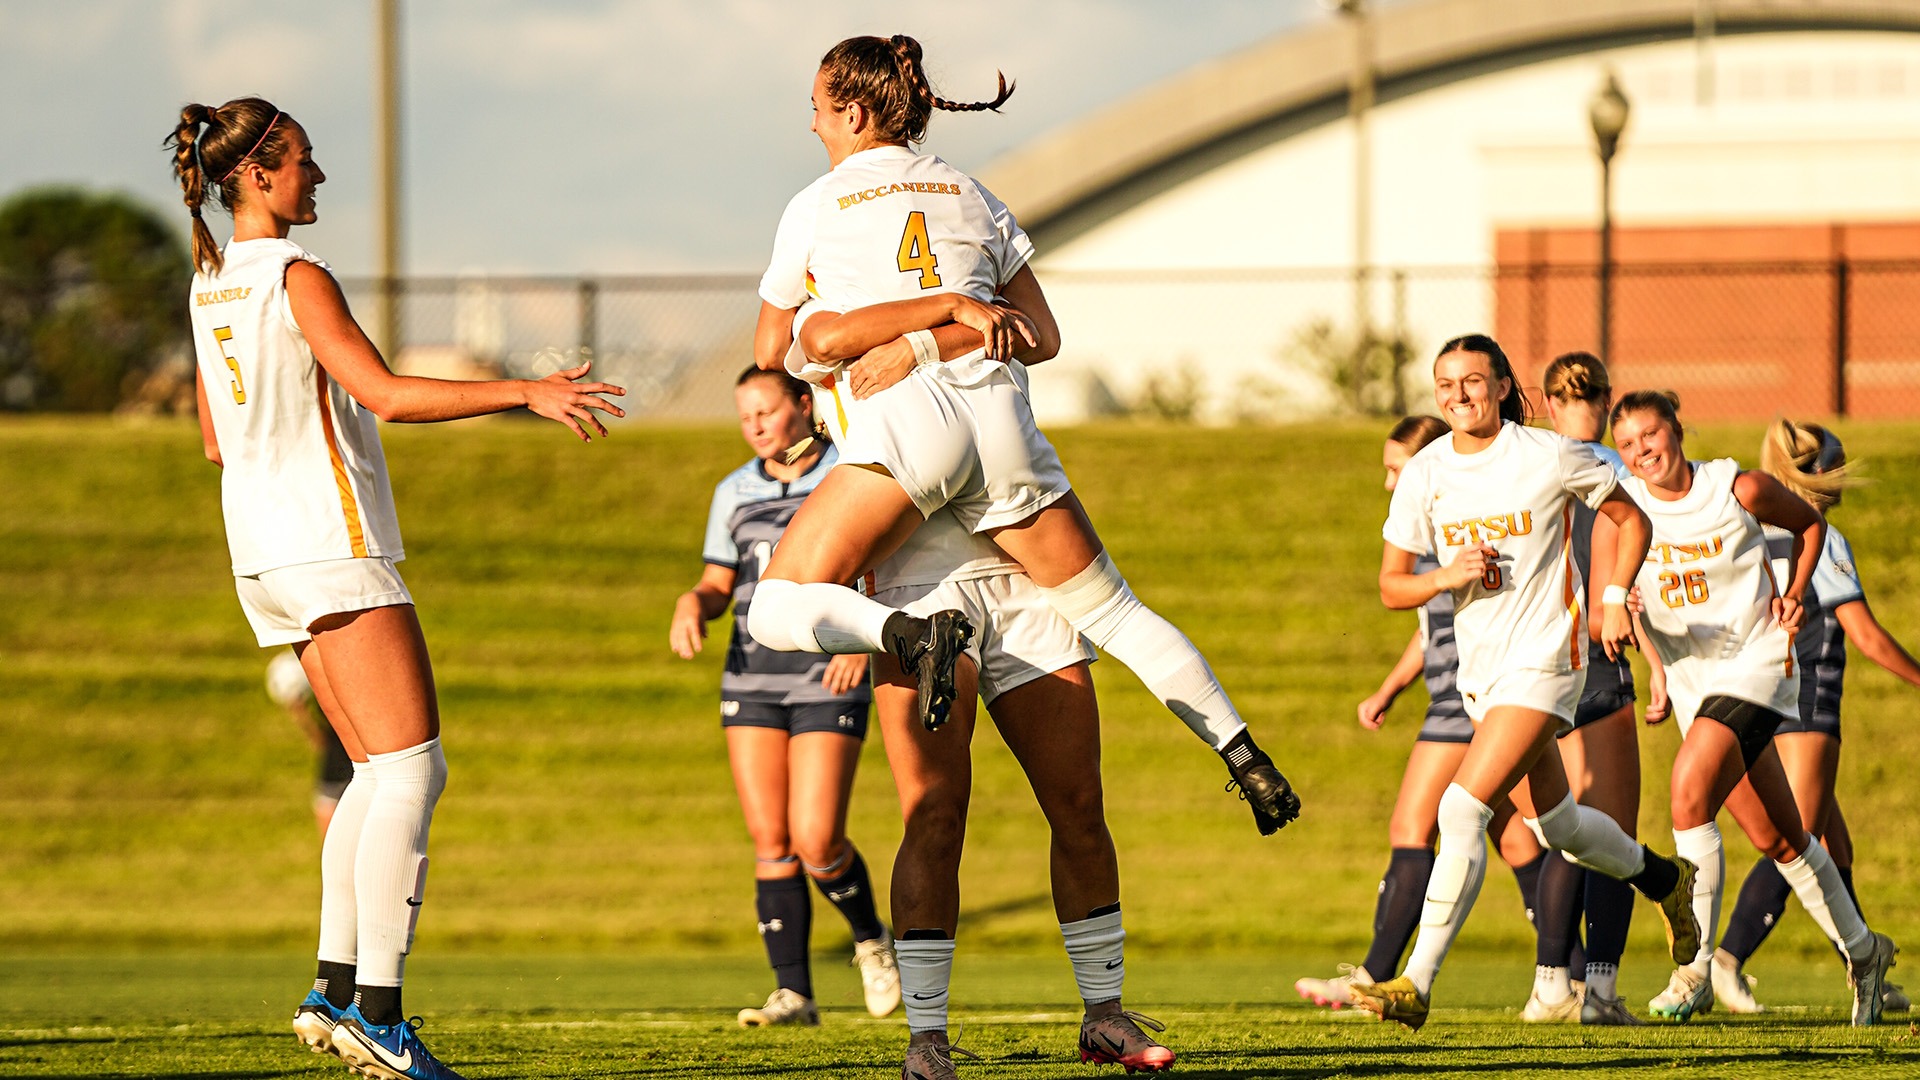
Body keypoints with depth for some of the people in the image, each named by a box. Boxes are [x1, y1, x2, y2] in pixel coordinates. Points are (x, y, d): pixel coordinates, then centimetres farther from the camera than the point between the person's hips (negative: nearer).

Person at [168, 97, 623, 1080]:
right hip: (329, 543, -9)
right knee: (410, 769, -12)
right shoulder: (295, 276, -12)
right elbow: (382, 392, -22)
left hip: (263, 554, 9)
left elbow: (217, 441, 22)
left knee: (384, 772, 13)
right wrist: (524, 392, -21)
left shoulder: (211, 283, 14)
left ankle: (334, 990, 7)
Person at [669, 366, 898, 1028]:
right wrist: (692, 604, -6)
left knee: (816, 842, -12)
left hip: (830, 683, -4)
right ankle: (793, 993, 1)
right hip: (753, 678, 4)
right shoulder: (735, 494, 10)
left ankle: (872, 939, 17)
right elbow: (719, 584, 17)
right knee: (770, 842, -3)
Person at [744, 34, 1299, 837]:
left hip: (907, 419, -5)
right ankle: (1245, 756, 6)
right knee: (1112, 610, 14)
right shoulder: (969, 195, 21)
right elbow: (1042, 337, 15)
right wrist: (931, 340, 6)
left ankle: (916, 636, -33)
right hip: (1000, 414, 5)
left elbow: (772, 352, 20)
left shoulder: (816, 207, 12)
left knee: (776, 610, -6)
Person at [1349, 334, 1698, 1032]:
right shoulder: (1424, 474, 0)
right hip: (1480, 671, 6)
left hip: (1544, 659, -6)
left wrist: (1614, 600, -6)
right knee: (1556, 826, 19)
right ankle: (1664, 880, 49)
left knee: (1462, 810, -19)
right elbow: (1391, 586, 4)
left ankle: (1416, 986, -19)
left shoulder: (1551, 458, -11)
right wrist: (1446, 576, -15)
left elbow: (1630, 519, 5)